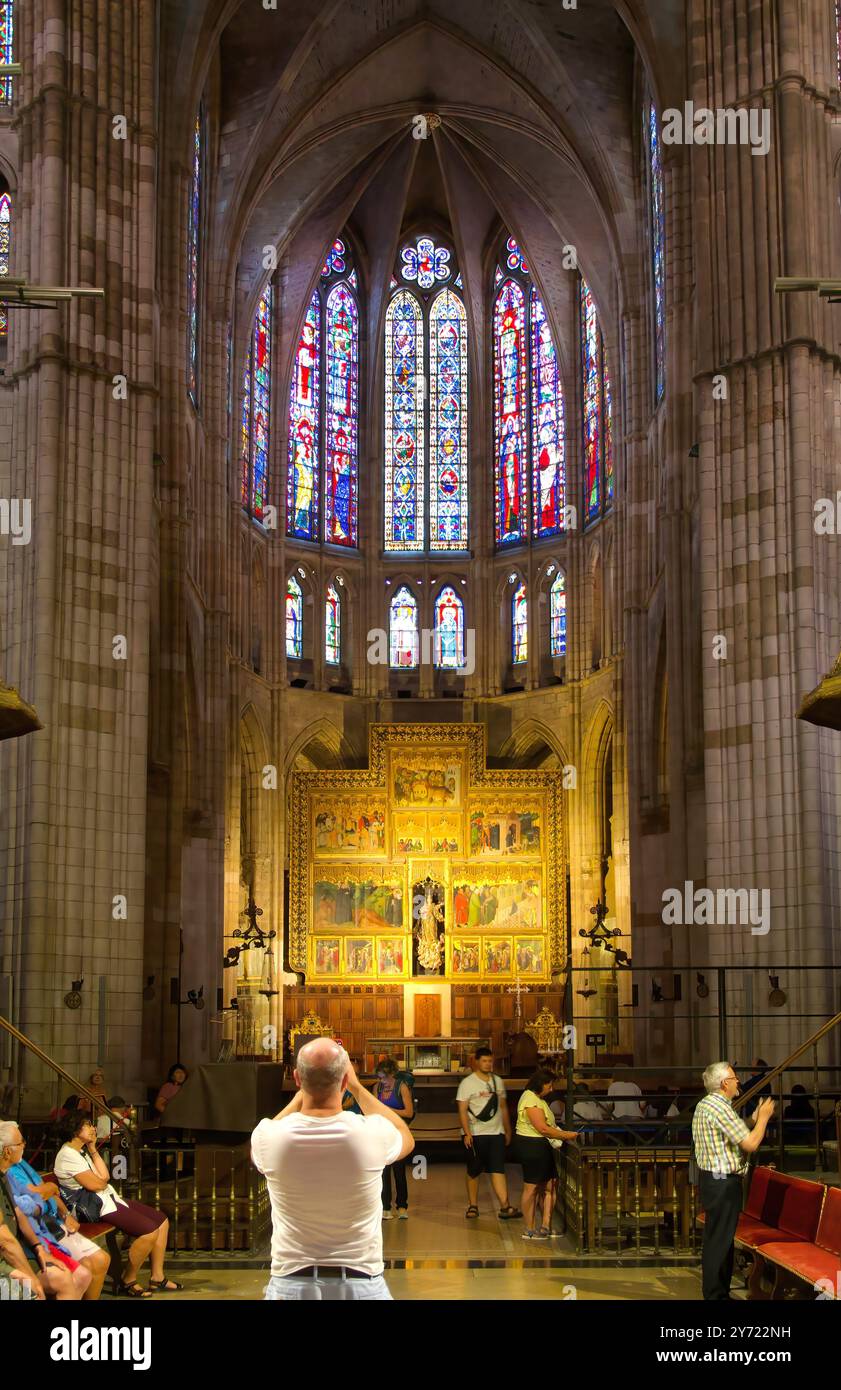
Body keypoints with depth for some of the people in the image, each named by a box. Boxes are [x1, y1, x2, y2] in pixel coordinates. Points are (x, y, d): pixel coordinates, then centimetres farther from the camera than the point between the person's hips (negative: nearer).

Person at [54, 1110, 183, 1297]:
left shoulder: (82, 1151, 17)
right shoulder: (67, 1156, -15)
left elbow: (104, 1177, 6)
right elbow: (97, 1184, -18)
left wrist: (93, 1149, 4)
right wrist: (104, 1181, 4)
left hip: (109, 1199, 11)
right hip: (95, 1207, -11)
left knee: (162, 1221, 4)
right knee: (150, 1231, -23)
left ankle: (157, 1278, 9)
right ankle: (128, 1282, -7)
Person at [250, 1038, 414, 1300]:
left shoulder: (270, 1137, -14)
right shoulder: (372, 1134, -16)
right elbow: (406, 1137, 10)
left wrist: (302, 1092, 14)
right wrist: (356, 1087, 14)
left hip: (291, 1283, 1)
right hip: (361, 1283, 0)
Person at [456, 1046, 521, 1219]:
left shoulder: (497, 1081, 12)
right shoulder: (468, 1083, -4)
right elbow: (462, 1110, -10)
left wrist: (508, 1131, 18)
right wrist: (467, 1133, -20)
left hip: (496, 1133, 3)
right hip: (475, 1134, -3)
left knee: (498, 1170, -6)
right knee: (473, 1172, 5)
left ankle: (505, 1207, -13)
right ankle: (472, 1206, 16)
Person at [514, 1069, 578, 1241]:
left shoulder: (538, 1098, 16)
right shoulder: (531, 1100, -18)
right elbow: (543, 1128, -23)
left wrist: (564, 1134, 4)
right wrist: (567, 1135, -16)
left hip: (541, 1146, 11)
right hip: (531, 1147, -11)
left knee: (549, 1186, 9)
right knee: (531, 1188, -2)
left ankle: (546, 1227, 14)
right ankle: (529, 1230, 6)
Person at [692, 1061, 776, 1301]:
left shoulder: (704, 1105, 13)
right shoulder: (721, 1108, -19)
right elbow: (750, 1144, -19)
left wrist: (754, 1120, 17)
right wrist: (764, 1117, -6)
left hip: (711, 1178, 11)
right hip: (724, 1182, -11)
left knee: (718, 1238, 16)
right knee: (719, 1241, -4)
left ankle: (718, 1292, 24)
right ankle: (716, 1296, 1)